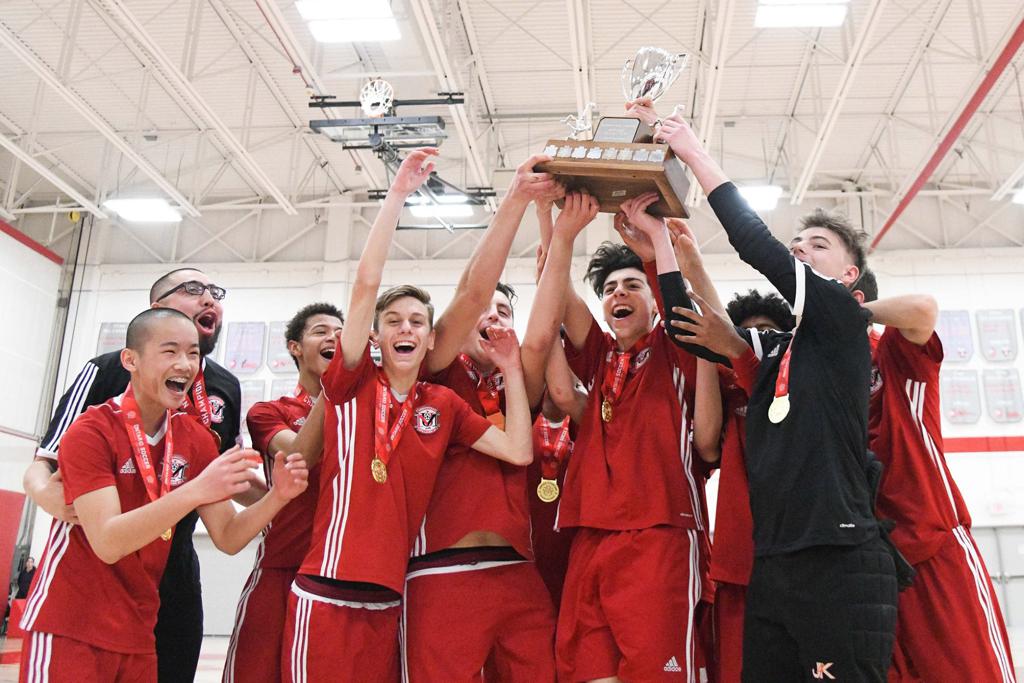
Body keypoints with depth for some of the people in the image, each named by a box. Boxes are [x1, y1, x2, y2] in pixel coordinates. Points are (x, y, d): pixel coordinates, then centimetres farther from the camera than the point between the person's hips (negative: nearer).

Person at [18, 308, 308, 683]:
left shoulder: (197, 439, 1)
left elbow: (227, 538, -1)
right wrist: (194, 491, -37)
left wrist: (277, 496, -20)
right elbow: (107, 543, -24)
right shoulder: (91, 431, -15)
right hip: (69, 630, -5)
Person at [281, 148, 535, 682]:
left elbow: (518, 450, 2)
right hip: (326, 596, -3)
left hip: (389, 602, 4)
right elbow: (366, 283, -10)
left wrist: (511, 368, 3)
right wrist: (397, 194, -10)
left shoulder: (444, 406, 9)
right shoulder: (353, 384, 0)